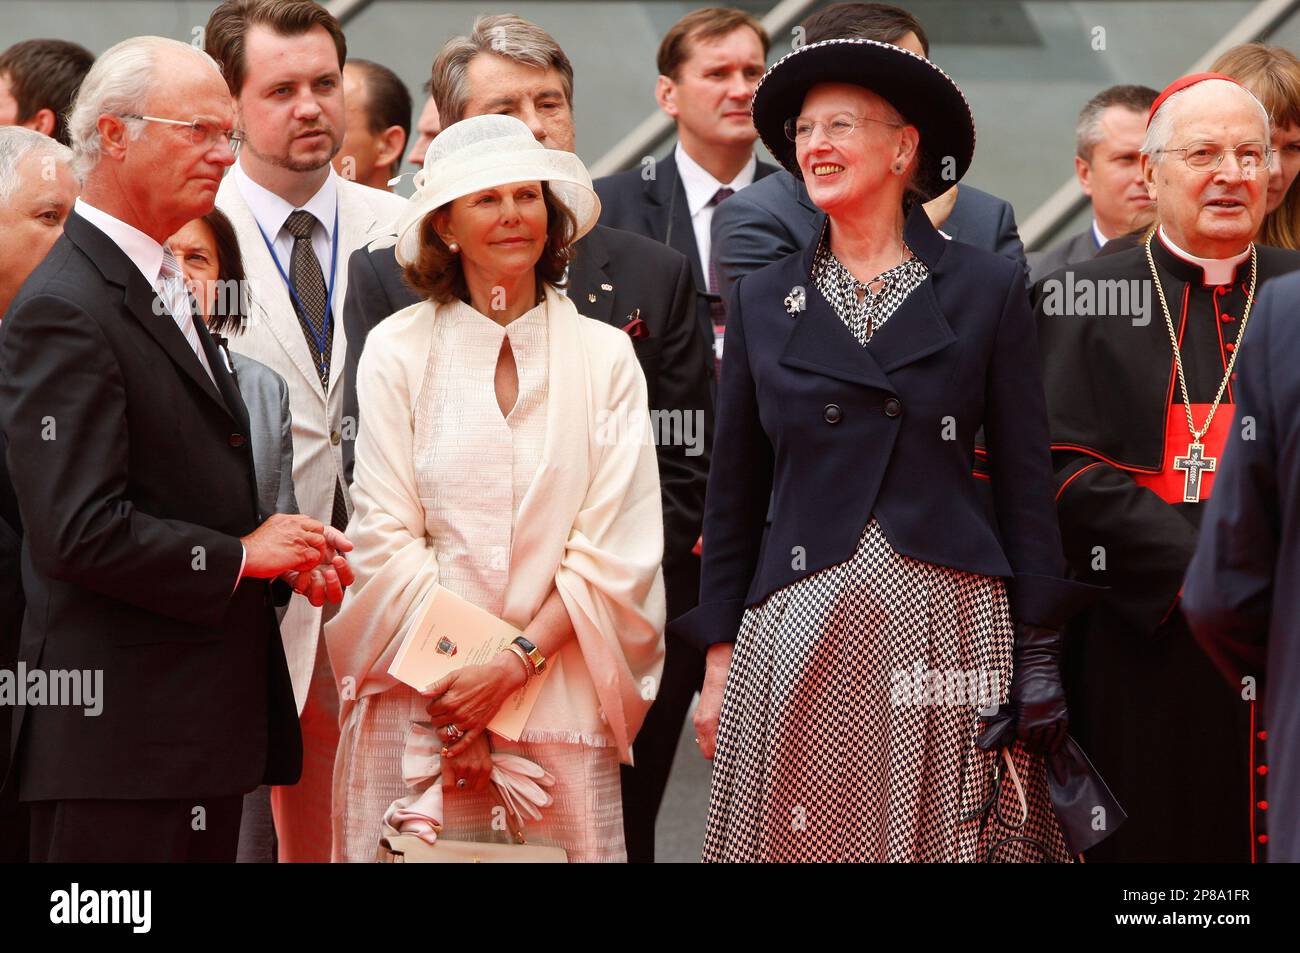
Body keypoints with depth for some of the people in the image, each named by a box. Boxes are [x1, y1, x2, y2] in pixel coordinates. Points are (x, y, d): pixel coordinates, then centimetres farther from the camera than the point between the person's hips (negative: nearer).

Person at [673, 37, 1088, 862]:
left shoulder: (987, 289, 4)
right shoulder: (762, 301, 10)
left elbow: (1026, 479, 3)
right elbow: (734, 493, 12)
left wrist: (1039, 654, -3)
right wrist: (720, 660, 7)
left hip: (944, 627, -2)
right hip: (800, 634, 2)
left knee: (943, 834, -2)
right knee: (806, 838, 0)